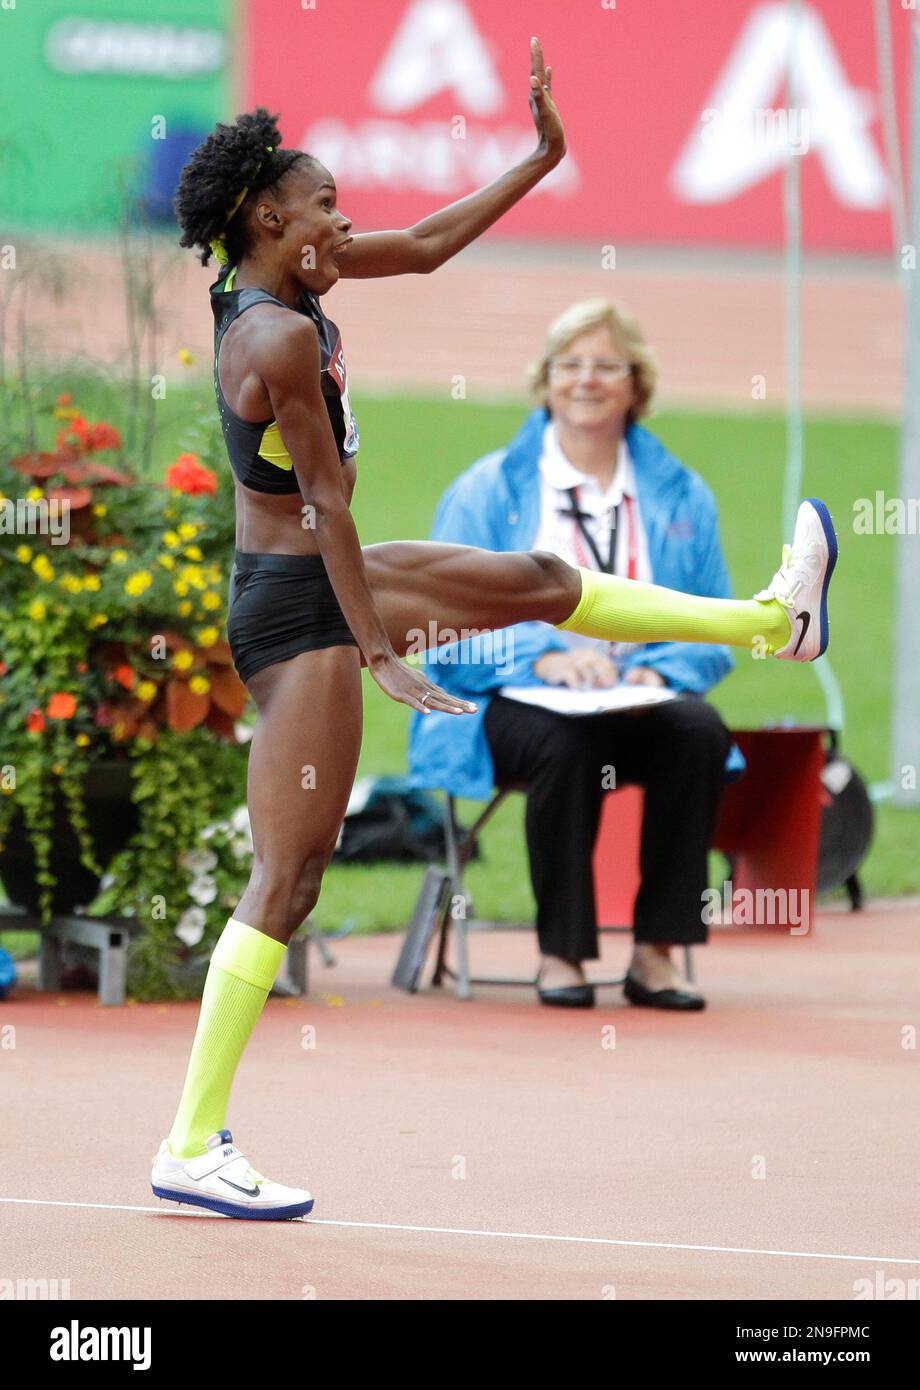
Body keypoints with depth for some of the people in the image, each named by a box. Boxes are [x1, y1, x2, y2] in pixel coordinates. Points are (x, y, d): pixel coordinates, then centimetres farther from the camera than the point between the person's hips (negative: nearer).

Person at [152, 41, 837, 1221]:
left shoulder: (272, 279, 5)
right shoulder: (283, 335, -22)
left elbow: (425, 247, 16)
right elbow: (325, 502, -21)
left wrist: (543, 160, 17)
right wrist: (379, 651, -18)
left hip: (316, 581, 10)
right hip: (298, 605, -10)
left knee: (542, 584, 25)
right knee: (287, 878, -9)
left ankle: (772, 618, 46)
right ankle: (192, 1146, -7)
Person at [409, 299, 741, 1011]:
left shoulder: (680, 498, 16)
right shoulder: (486, 491, 7)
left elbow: (715, 632, 10)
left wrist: (659, 672, -12)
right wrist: (544, 658, -20)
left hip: (641, 705, 3)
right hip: (513, 704, -3)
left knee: (701, 731, -31)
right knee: (565, 741, -38)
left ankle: (657, 951, -24)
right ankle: (560, 953, -25)